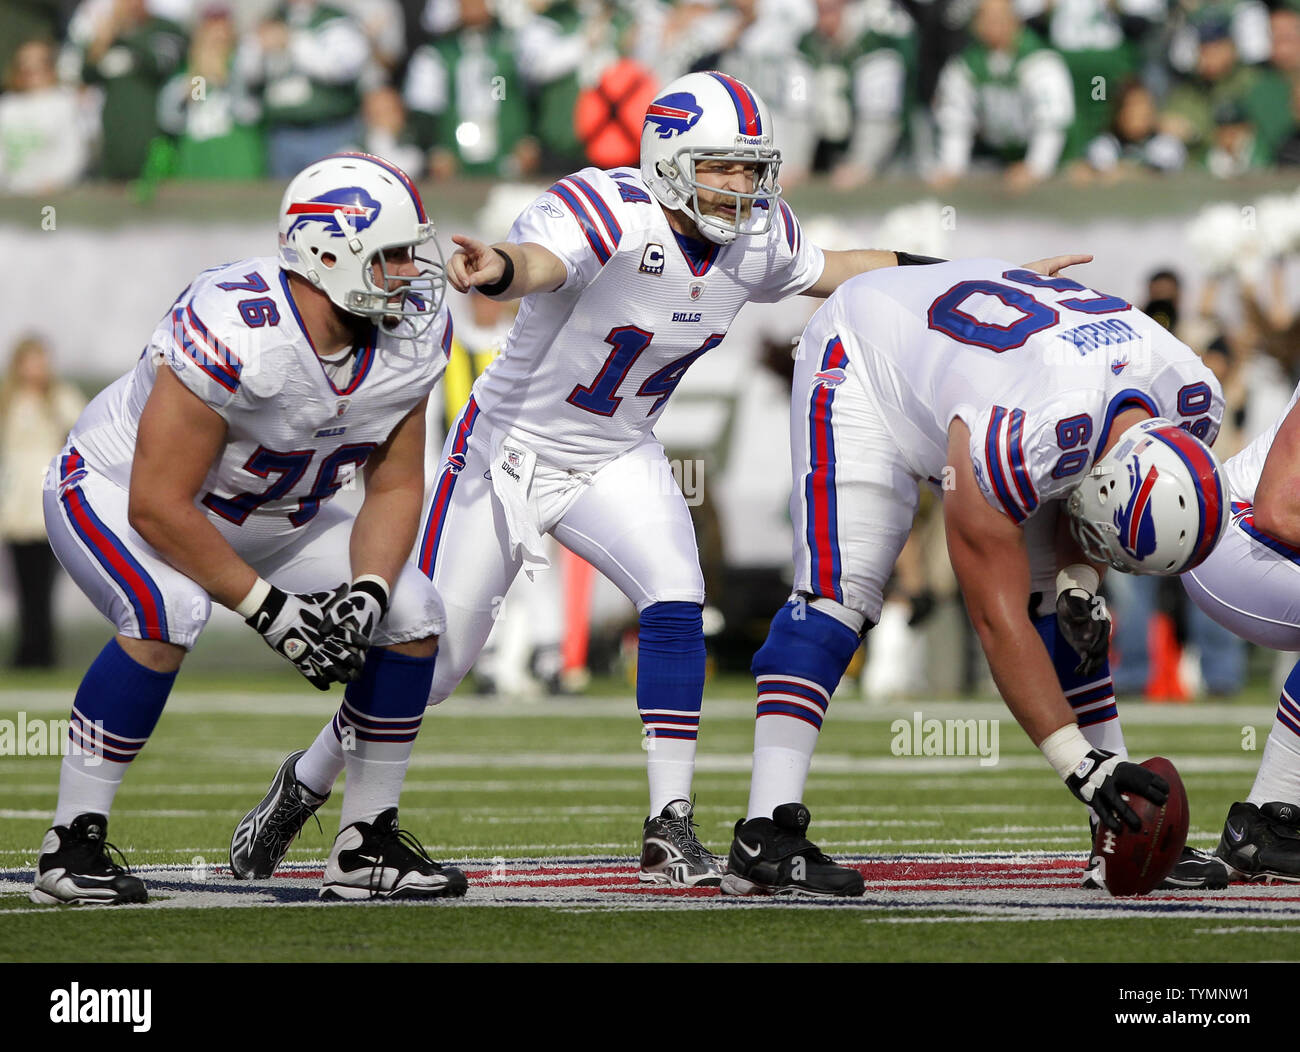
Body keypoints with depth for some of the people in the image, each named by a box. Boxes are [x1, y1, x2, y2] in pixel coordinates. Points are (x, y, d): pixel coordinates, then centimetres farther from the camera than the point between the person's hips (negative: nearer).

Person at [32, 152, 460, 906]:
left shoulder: (410, 341, -15)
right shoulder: (237, 333, -37)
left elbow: (396, 488, -3)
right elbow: (158, 507, -33)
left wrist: (366, 593, -22)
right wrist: (269, 610, -29)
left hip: (264, 518, 7)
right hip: (116, 494, -7)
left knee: (413, 615, -7)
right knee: (169, 611, -37)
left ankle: (369, 845, 6)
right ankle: (73, 844, -24)